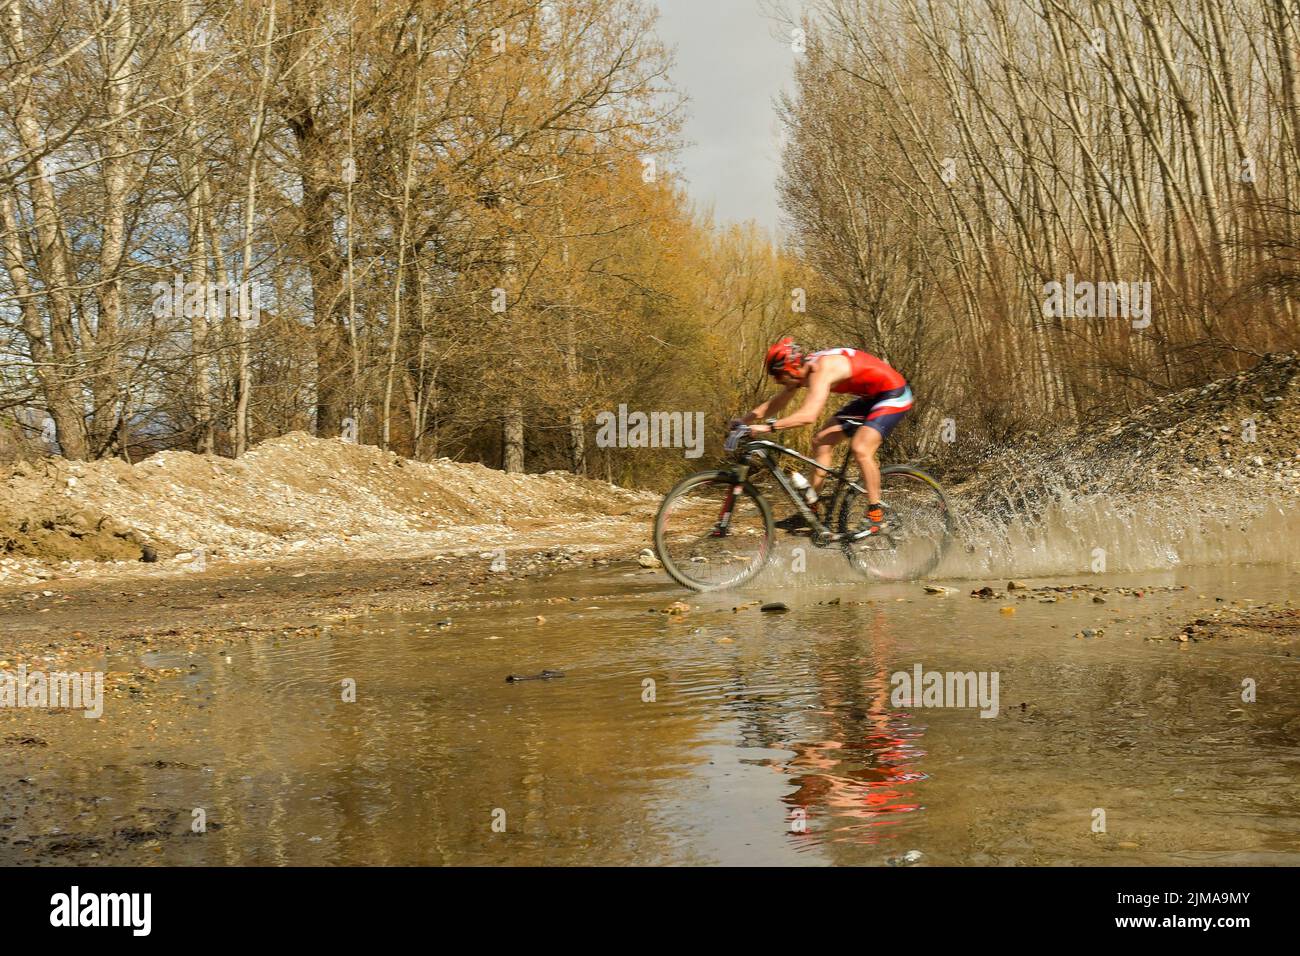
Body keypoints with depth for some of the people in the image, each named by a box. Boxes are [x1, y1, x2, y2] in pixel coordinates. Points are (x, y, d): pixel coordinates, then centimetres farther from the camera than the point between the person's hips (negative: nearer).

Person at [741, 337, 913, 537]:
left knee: (860, 449, -25)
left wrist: (768, 427, -41)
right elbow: (775, 403, 9)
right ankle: (810, 511, 11)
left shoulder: (821, 370, -31)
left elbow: (808, 416, -42)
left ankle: (877, 515, -11)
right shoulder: (802, 369, -2)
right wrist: (744, 421, -1)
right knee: (821, 442, 5)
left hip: (893, 395, -10)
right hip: (870, 397, 10)